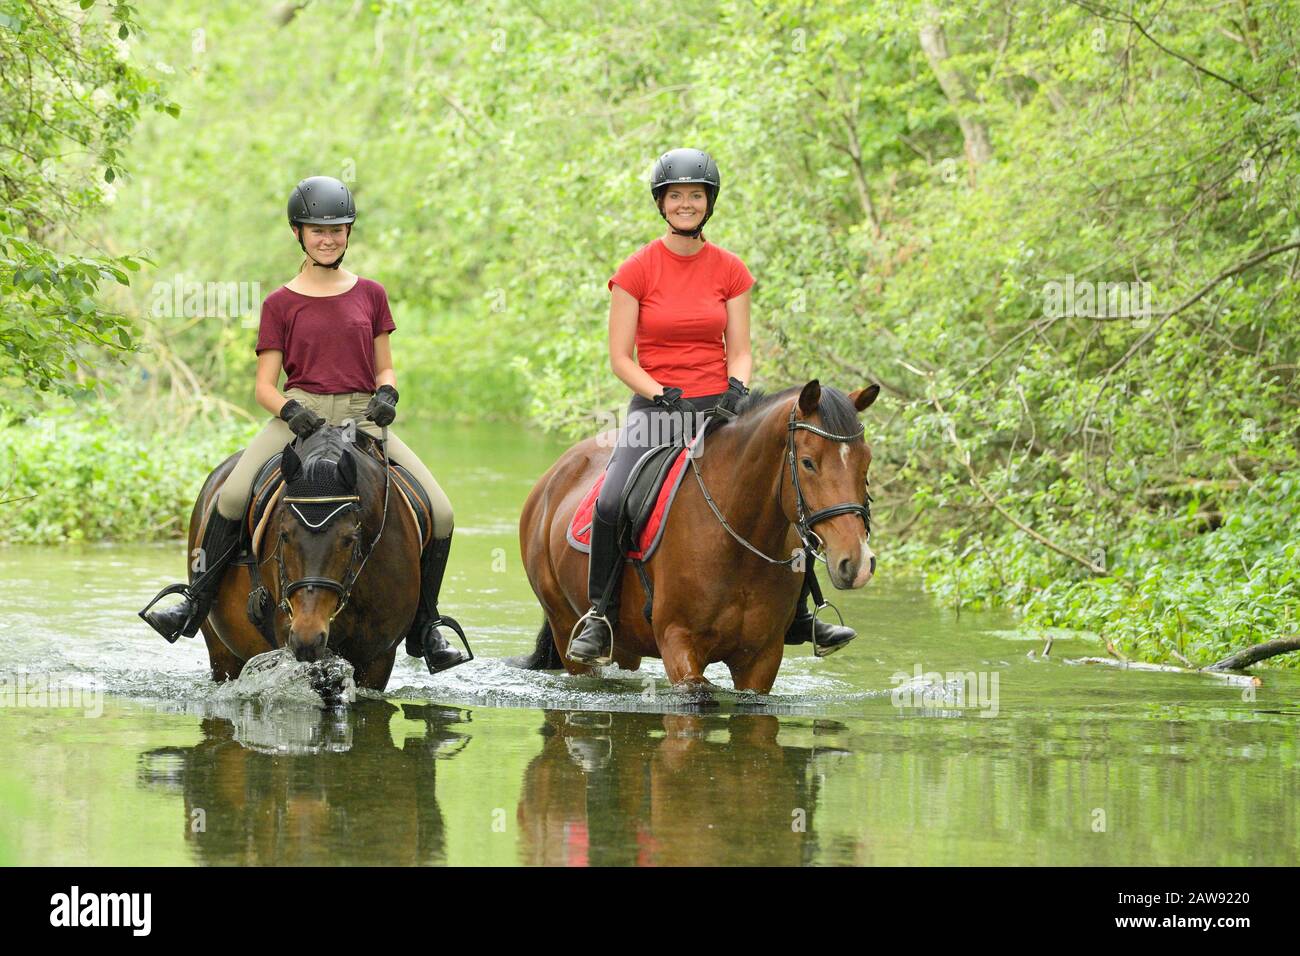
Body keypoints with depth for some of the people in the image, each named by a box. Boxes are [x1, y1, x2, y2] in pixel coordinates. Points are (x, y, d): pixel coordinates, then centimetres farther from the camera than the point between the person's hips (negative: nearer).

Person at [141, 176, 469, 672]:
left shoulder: (370, 294, 12)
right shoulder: (281, 304, 6)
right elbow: (264, 385, 4)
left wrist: (386, 395, -7)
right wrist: (290, 411, -17)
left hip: (361, 419, 2)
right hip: (299, 415, -2)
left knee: (439, 512, -12)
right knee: (233, 496, -29)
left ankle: (424, 630, 3)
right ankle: (195, 605, -14)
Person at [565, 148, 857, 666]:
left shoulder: (730, 271, 6)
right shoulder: (637, 271, -2)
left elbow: (739, 352, 7)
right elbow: (620, 357, -3)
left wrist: (735, 390, -14)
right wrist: (665, 396, -17)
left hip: (719, 409, 3)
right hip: (655, 409, -3)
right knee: (611, 505, -27)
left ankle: (797, 617, 7)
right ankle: (599, 618, -10)